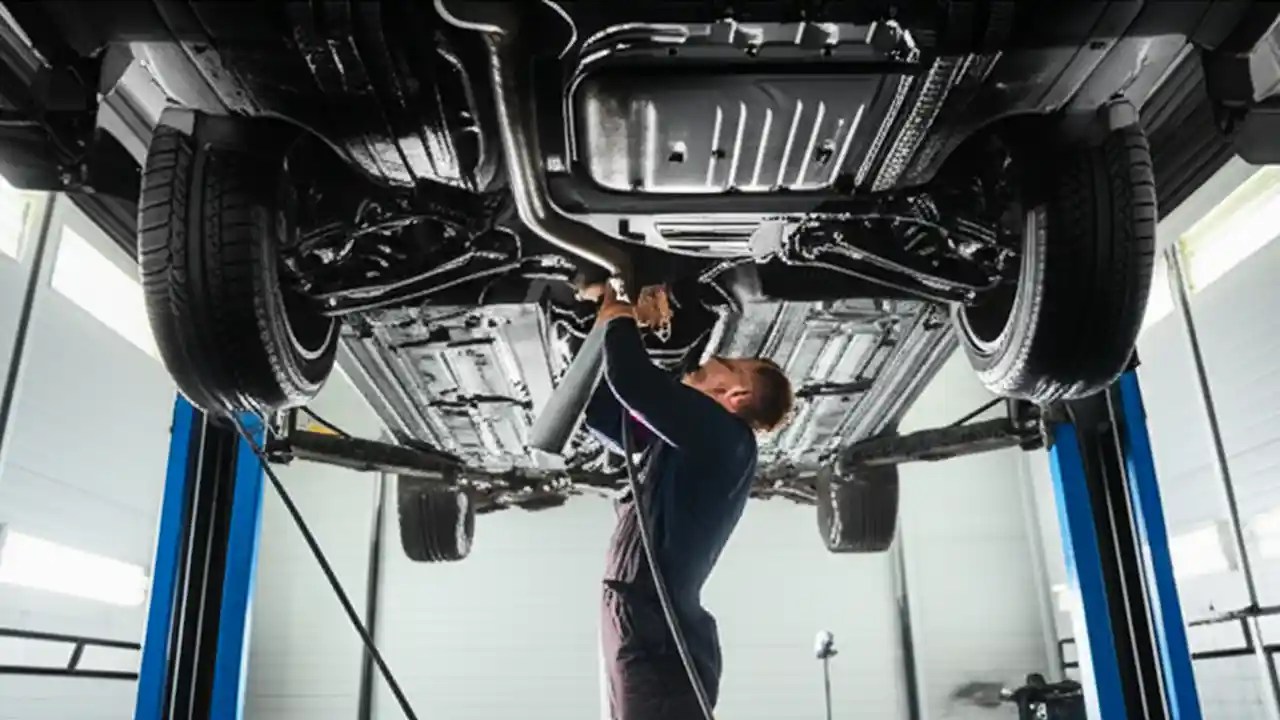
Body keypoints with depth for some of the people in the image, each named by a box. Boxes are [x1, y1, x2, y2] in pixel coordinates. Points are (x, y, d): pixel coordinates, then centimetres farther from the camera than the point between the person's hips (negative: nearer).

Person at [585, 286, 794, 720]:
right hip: (645, 631, 9)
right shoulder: (685, 442, 19)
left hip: (657, 636, -9)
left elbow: (634, 381, -21)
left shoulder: (727, 436, -8)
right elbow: (603, 415, 28)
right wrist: (608, 327, 22)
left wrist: (620, 322, 0)